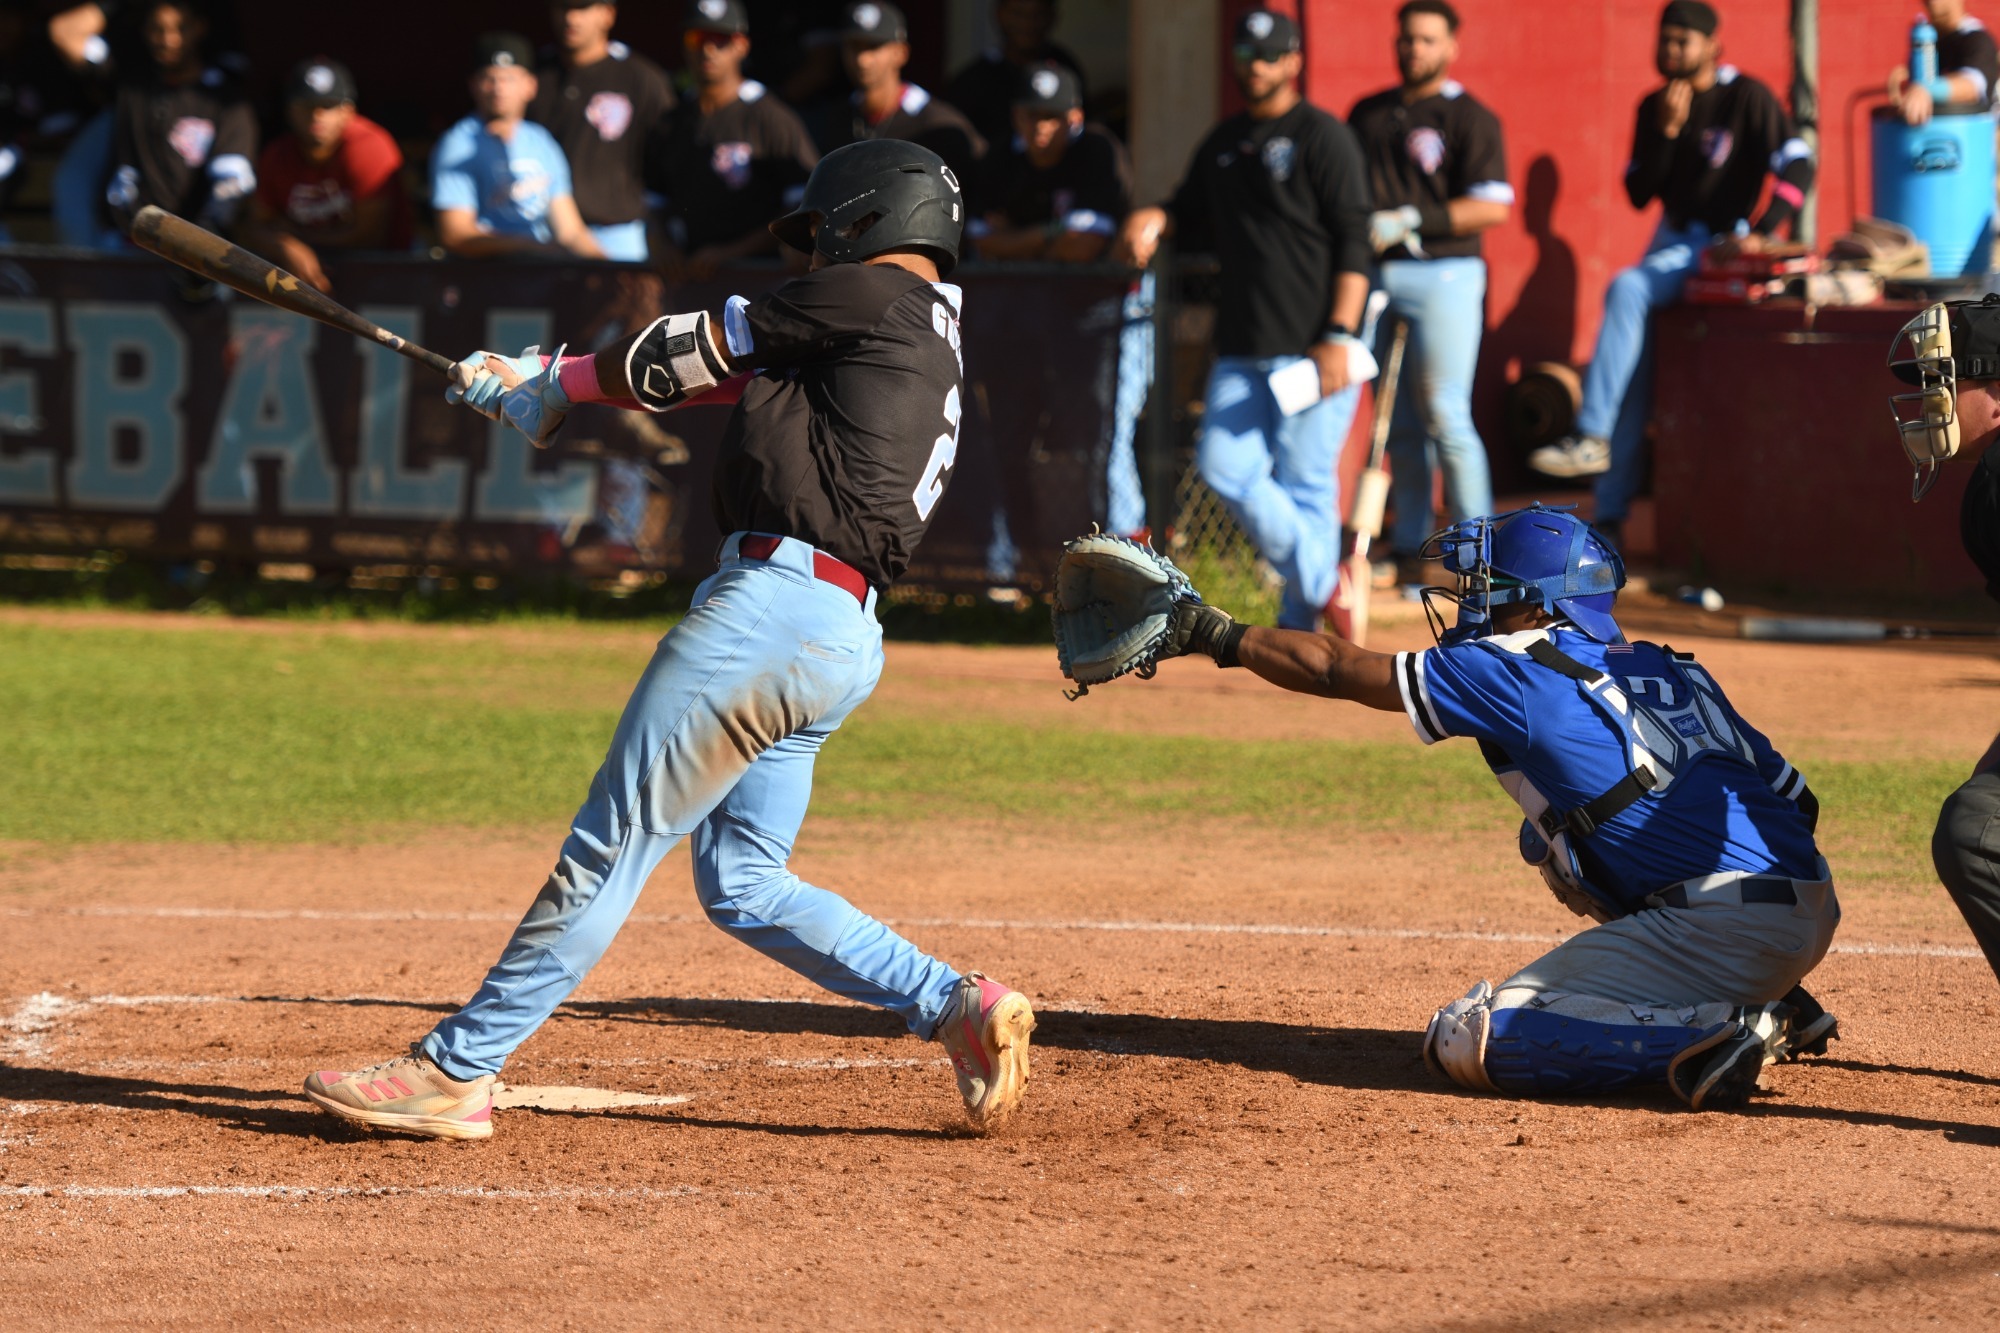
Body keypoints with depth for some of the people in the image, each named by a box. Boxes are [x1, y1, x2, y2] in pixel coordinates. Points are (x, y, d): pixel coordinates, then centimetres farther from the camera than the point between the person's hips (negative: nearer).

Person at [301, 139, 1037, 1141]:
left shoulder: (877, 295, -2)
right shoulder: (926, 345, 24)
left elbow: (701, 351, 4)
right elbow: (723, 373, 25)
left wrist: (558, 385, 18)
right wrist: (544, 382, 25)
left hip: (778, 600, -10)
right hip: (839, 636, 10)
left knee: (610, 847, -8)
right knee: (743, 885, 13)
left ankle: (453, 1073, -7)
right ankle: (958, 1006, 6)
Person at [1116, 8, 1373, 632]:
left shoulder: (1322, 136, -5)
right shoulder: (1224, 142, 17)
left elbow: (1353, 243, -10)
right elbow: (1195, 220, 28)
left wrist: (1338, 336, -19)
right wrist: (1155, 219, 4)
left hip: (1311, 345, -7)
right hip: (1241, 346, 7)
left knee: (1303, 482, -5)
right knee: (1226, 466, -2)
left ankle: (1301, 619, 4)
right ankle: (1323, 580, 7)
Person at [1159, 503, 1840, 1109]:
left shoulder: (1515, 670, 1)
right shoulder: (1673, 672, 21)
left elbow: (1334, 669, 9)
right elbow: (1796, 802, 21)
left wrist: (1216, 634, 21)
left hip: (1728, 929, -8)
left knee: (1464, 1041, -8)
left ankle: (1704, 1037, -19)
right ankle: (1776, 1006, 23)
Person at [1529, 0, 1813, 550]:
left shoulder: (1746, 98, -7)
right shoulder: (1654, 107, 9)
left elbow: (1797, 168, -15)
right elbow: (1639, 194, 5)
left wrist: (1759, 234, -26)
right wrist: (1666, 131, -9)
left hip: (1720, 245, -6)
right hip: (1672, 243, 6)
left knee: (1627, 289, -31)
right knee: (1633, 377, -4)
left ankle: (1591, 437, -34)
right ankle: (1611, 515, -4)